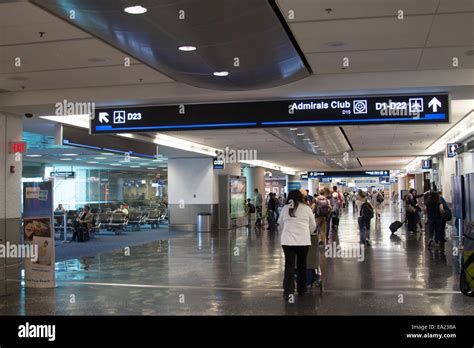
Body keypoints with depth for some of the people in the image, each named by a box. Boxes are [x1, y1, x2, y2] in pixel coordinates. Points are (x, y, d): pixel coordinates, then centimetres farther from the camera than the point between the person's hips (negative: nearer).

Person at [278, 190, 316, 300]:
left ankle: (288, 291, -6)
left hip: (287, 241, 0)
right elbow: (313, 225, 9)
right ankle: (301, 289, 24)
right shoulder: (306, 208, 3)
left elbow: (281, 224, 17)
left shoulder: (285, 208, 7)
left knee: (289, 265, 1)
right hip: (303, 241, 0)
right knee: (302, 265, 13)